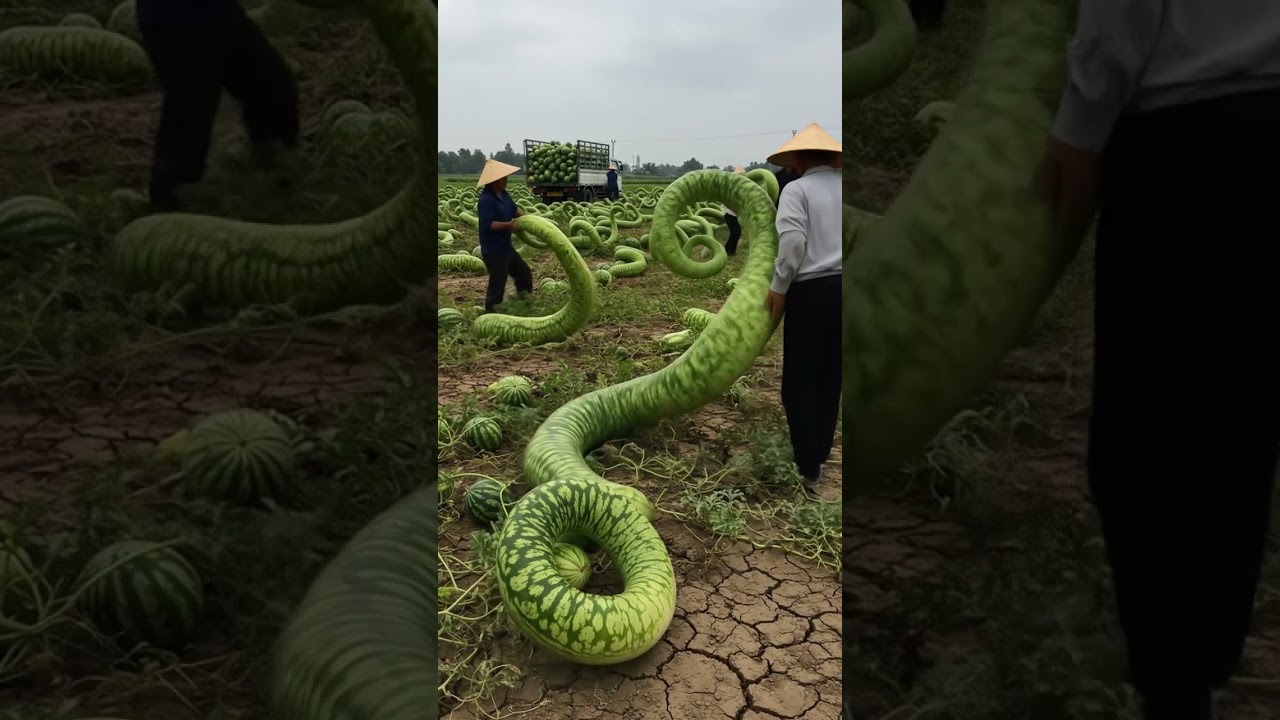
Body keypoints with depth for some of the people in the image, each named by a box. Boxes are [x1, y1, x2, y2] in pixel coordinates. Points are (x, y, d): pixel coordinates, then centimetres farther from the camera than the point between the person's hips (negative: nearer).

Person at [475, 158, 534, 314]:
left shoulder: (503, 194, 5)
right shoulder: (486, 200, -25)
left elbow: (514, 209, 18)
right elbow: (488, 224, -31)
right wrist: (508, 225, -38)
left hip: (506, 246, 10)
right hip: (493, 250, -10)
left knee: (524, 272, 22)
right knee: (498, 281, -1)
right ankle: (491, 310, 14)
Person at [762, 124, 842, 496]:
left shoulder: (796, 189, -5)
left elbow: (792, 240, -17)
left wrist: (779, 286, -9)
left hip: (811, 289, -5)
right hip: (839, 287, 6)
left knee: (801, 381, 3)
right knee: (830, 378, 17)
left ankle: (808, 468, 5)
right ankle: (819, 455, 29)